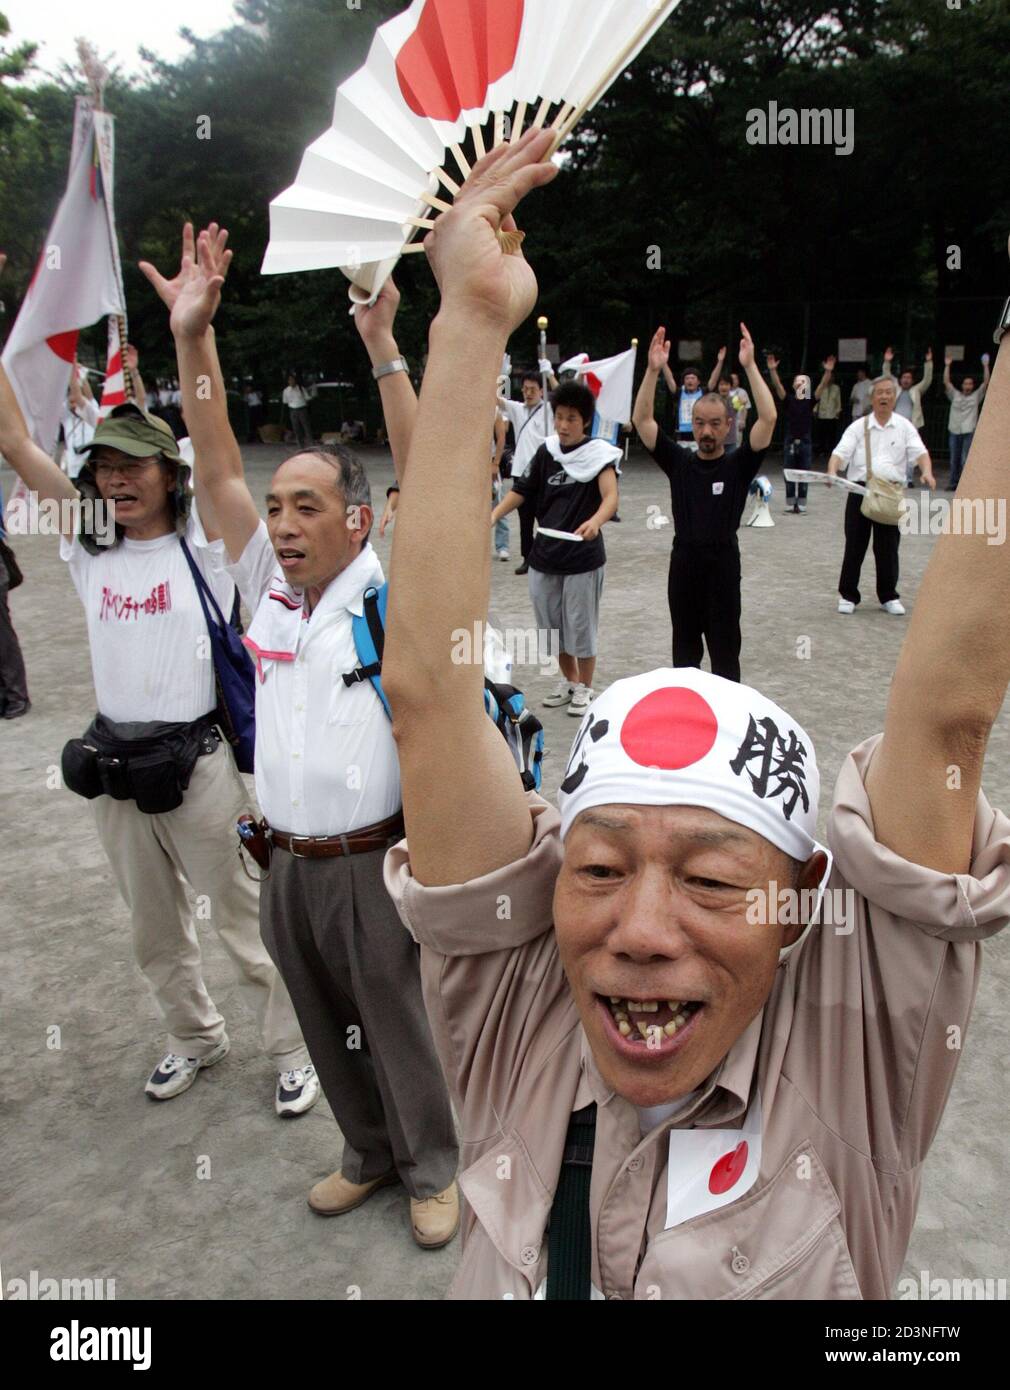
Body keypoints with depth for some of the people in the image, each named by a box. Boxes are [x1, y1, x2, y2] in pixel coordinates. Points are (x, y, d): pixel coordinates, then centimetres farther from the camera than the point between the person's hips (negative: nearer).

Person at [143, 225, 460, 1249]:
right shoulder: (268, 592, 3)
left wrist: (383, 349, -29)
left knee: (399, 1026, 12)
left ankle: (433, 1168, 36)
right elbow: (217, 470, 1)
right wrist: (192, 335, -5)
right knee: (329, 1030, 21)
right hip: (289, 865, 5)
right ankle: (369, 1154, 44)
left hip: (374, 862, -5)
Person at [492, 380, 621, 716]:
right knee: (553, 624, 16)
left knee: (581, 625, 6)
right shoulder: (547, 452, 2)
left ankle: (585, 688, 26)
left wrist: (595, 521, -47)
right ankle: (569, 681, 37)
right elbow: (523, 491, 8)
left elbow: (611, 497, -26)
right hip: (545, 554, 5)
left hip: (583, 557, -5)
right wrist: (495, 514, -9)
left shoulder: (598, 454, -12)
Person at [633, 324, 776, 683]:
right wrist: (653, 370, -11)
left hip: (723, 563, -2)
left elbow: (768, 418, -14)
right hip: (683, 562, 2)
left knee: (725, 652, 6)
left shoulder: (739, 464, 0)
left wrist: (749, 366, -17)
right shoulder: (679, 462, 5)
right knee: (684, 650, 15)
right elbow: (642, 419, -2)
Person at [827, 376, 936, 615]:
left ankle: (888, 596, 18)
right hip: (860, 490, 0)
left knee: (888, 547, 6)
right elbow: (841, 452, -4)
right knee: (854, 545, 3)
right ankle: (848, 595, 14)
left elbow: (919, 452, -3)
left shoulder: (904, 427, 7)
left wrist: (927, 472, -24)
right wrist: (832, 472, -24)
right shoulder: (858, 427, 6)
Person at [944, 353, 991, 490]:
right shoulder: (955, 395, 13)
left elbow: (986, 382, 2)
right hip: (954, 431, 2)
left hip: (969, 432, -2)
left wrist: (985, 366, -3)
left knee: (965, 460, -7)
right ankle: (953, 483, 13)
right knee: (954, 460, 6)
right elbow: (946, 382, 8)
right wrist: (947, 366, 3)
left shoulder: (976, 396, 10)